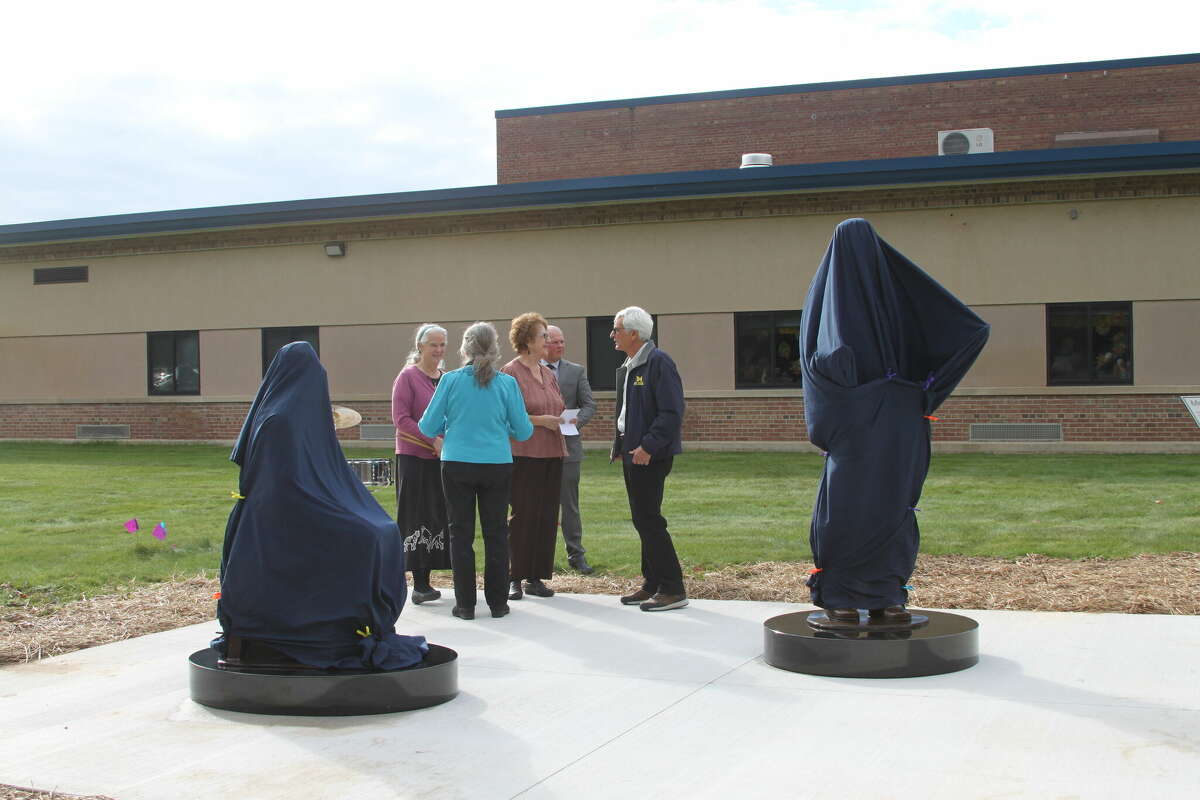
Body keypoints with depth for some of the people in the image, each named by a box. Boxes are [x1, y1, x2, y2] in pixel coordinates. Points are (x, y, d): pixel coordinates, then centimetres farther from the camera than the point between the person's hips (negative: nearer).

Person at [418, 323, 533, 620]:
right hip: (497, 466, 1)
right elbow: (524, 431, 0)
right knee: (496, 533, 10)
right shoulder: (507, 383, -4)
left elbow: (428, 427, -2)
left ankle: (465, 604, 10)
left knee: (461, 534, 8)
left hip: (457, 466, -1)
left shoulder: (450, 380, -6)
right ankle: (498, 602, 15)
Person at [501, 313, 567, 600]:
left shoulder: (548, 374, 17)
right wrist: (539, 420, -16)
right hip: (524, 455, -7)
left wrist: (562, 420, 8)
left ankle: (535, 577, 14)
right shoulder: (510, 372, -7)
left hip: (552, 453, 7)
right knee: (522, 516, -5)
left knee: (547, 516, 6)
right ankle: (514, 579, 4)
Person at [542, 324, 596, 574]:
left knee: (570, 504, 3)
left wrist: (577, 420, -15)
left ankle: (575, 555, 9)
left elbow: (589, 405, 6)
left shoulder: (577, 371, 8)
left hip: (567, 444, 0)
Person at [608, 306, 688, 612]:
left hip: (652, 455, -10)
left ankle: (672, 590, -4)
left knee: (648, 519, -10)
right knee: (643, 520, 12)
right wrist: (619, 447, 18)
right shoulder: (625, 368, 17)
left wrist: (648, 446, -23)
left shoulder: (659, 363, -13)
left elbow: (672, 412, -20)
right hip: (632, 453, 10)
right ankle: (652, 584, 19)